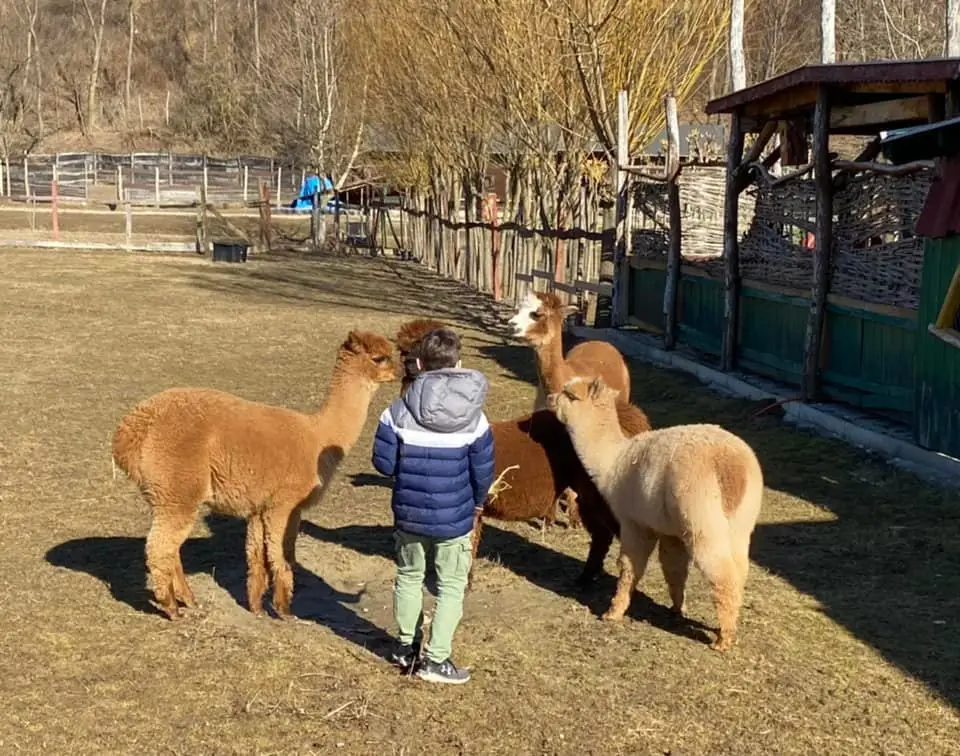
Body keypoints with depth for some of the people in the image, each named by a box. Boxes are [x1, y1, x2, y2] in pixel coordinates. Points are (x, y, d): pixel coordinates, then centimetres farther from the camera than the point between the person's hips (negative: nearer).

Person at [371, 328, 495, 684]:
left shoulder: (398, 412, -13)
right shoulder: (475, 420, -12)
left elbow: (383, 461, -8)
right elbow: (483, 474, -6)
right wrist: (476, 501, 14)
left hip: (408, 514, 2)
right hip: (454, 518, -1)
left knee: (409, 575, 23)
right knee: (451, 586, 14)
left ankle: (406, 646, 35)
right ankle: (436, 659, 15)